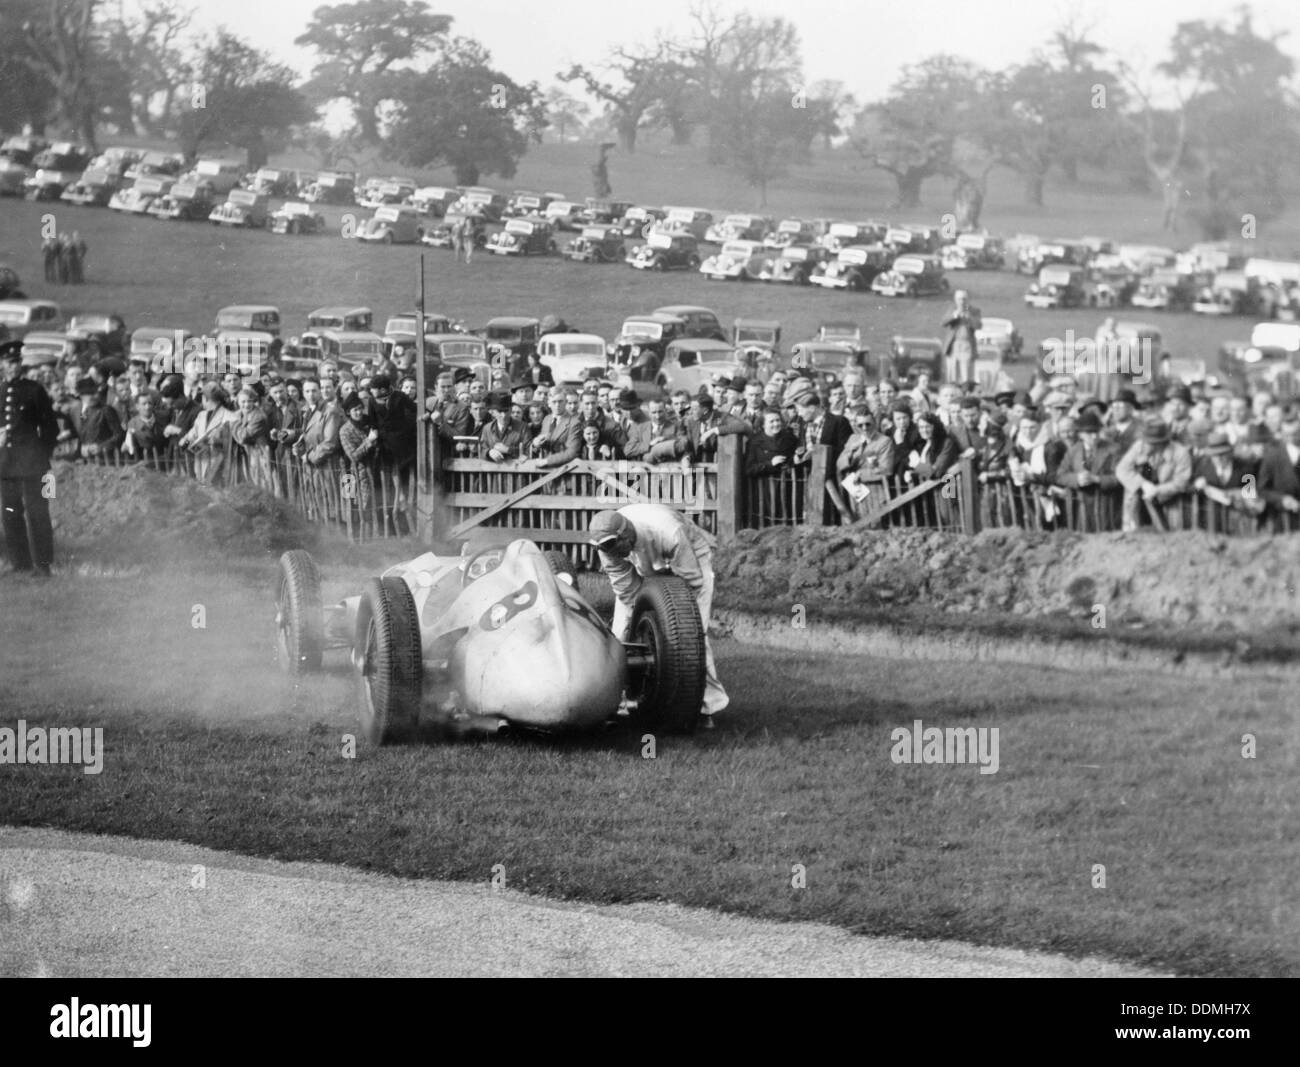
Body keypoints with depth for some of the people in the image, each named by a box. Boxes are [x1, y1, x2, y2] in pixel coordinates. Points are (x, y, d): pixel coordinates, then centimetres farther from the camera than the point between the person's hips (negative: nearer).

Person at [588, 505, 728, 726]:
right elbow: (625, 592, -18)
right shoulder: (608, 544, -27)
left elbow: (693, 582, -30)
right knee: (620, 633, -8)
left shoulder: (669, 533, -42)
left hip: (690, 559, -4)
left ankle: (707, 705, -13)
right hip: (644, 568, 4)